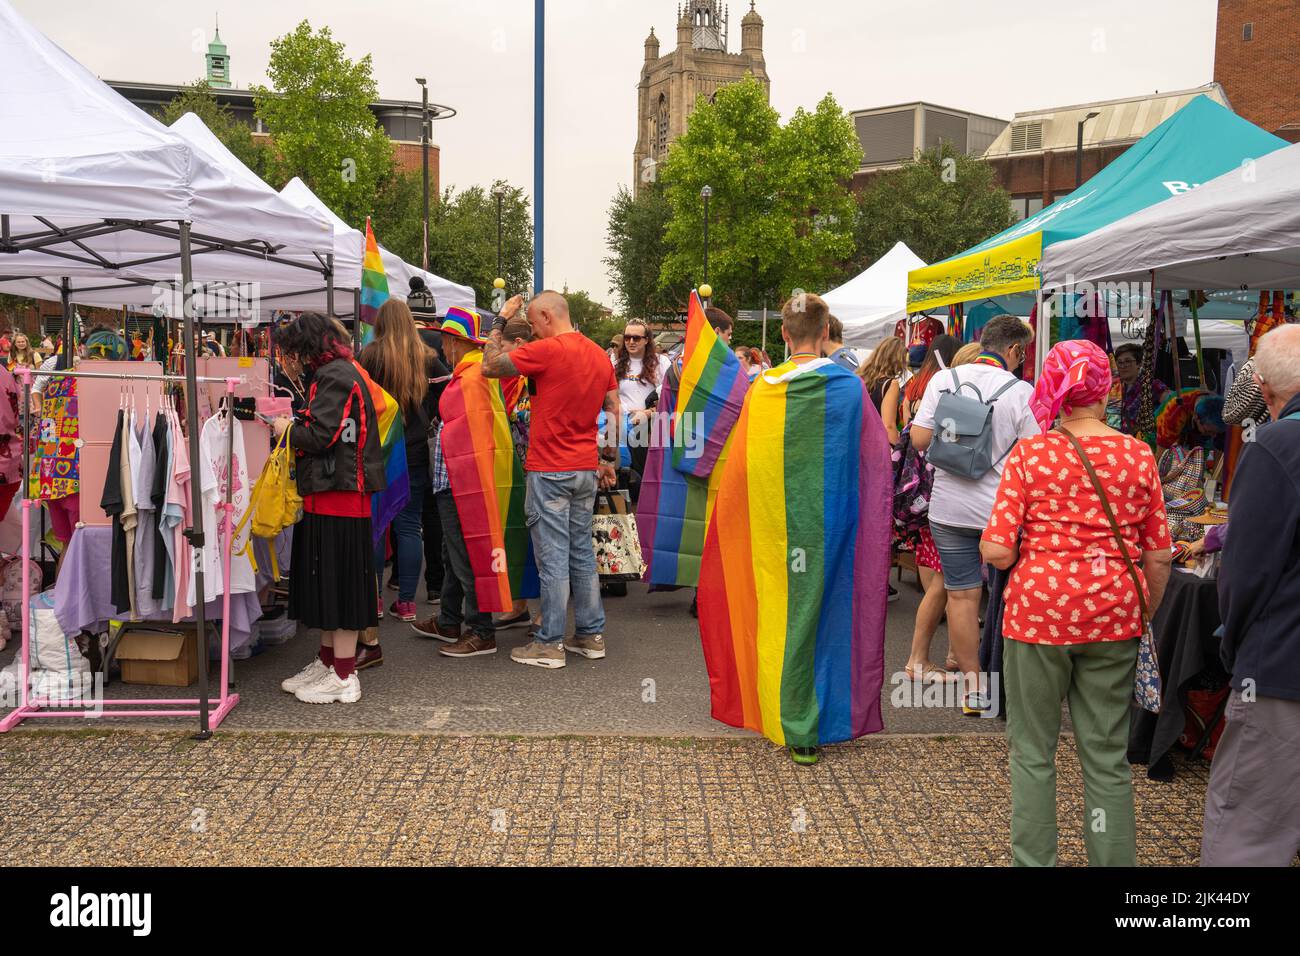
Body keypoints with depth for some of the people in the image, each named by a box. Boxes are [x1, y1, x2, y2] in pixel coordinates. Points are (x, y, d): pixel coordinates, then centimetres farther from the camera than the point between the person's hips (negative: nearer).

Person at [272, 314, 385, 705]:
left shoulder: (335, 375, -13)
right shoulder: (336, 372, 19)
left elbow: (319, 436, -19)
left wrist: (287, 429, -2)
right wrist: (295, 427, 11)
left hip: (338, 495, -10)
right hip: (330, 495, 10)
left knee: (338, 582, -4)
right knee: (326, 581, 15)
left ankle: (343, 677, 3)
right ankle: (327, 661, 26)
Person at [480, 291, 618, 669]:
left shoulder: (546, 350, -13)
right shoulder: (601, 355, 10)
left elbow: (490, 366, -8)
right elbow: (614, 412, 13)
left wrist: (500, 321, 2)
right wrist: (609, 459, 20)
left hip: (550, 471, -7)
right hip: (587, 468, 7)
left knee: (553, 557, -3)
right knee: (582, 552, 14)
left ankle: (550, 643, 3)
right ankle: (591, 635, 20)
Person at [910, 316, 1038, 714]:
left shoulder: (943, 380, -3)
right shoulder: (1021, 392, -9)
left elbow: (920, 439, -3)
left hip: (950, 508, 2)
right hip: (1002, 511, -2)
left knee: (961, 595, 7)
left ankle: (974, 690, 13)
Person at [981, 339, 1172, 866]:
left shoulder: (1029, 454, -7)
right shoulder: (1139, 455, 1)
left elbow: (997, 551, -12)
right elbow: (1159, 555, 5)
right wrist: (1147, 615, 18)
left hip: (1038, 611, -2)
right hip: (1113, 619, 2)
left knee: (1033, 749, 11)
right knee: (1107, 754, 12)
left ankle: (1033, 859, 19)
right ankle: (1113, 858, 22)